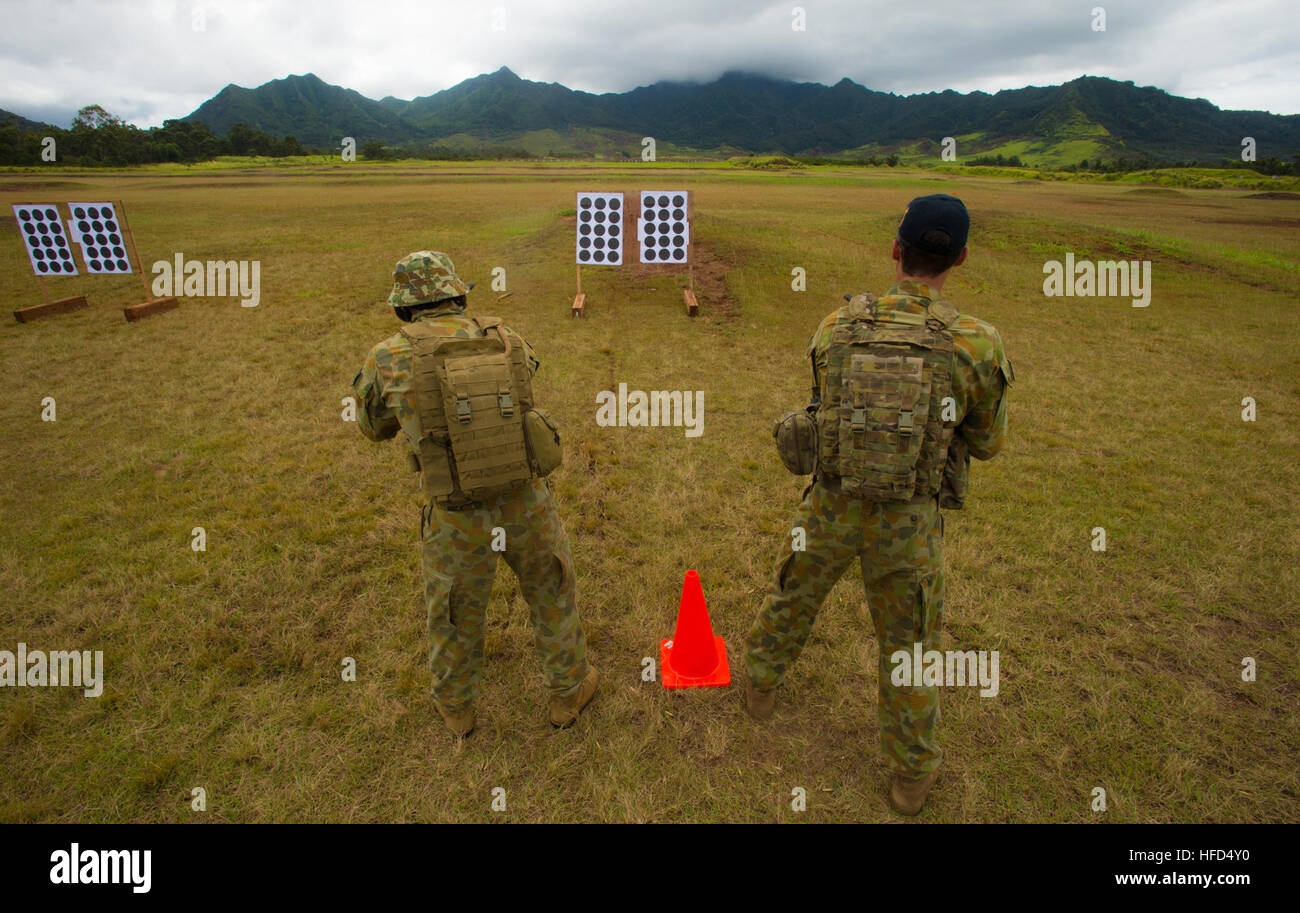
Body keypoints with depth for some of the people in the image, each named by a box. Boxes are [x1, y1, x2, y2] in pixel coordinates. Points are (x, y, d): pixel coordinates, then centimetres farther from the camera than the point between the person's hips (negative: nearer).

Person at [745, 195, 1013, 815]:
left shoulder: (835, 328, -11)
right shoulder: (977, 345, -16)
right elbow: (985, 442, 1)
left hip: (832, 507, 1)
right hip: (907, 524, -1)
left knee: (794, 596, 29)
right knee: (908, 645, 20)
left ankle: (760, 685, 54)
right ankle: (911, 775, 39)